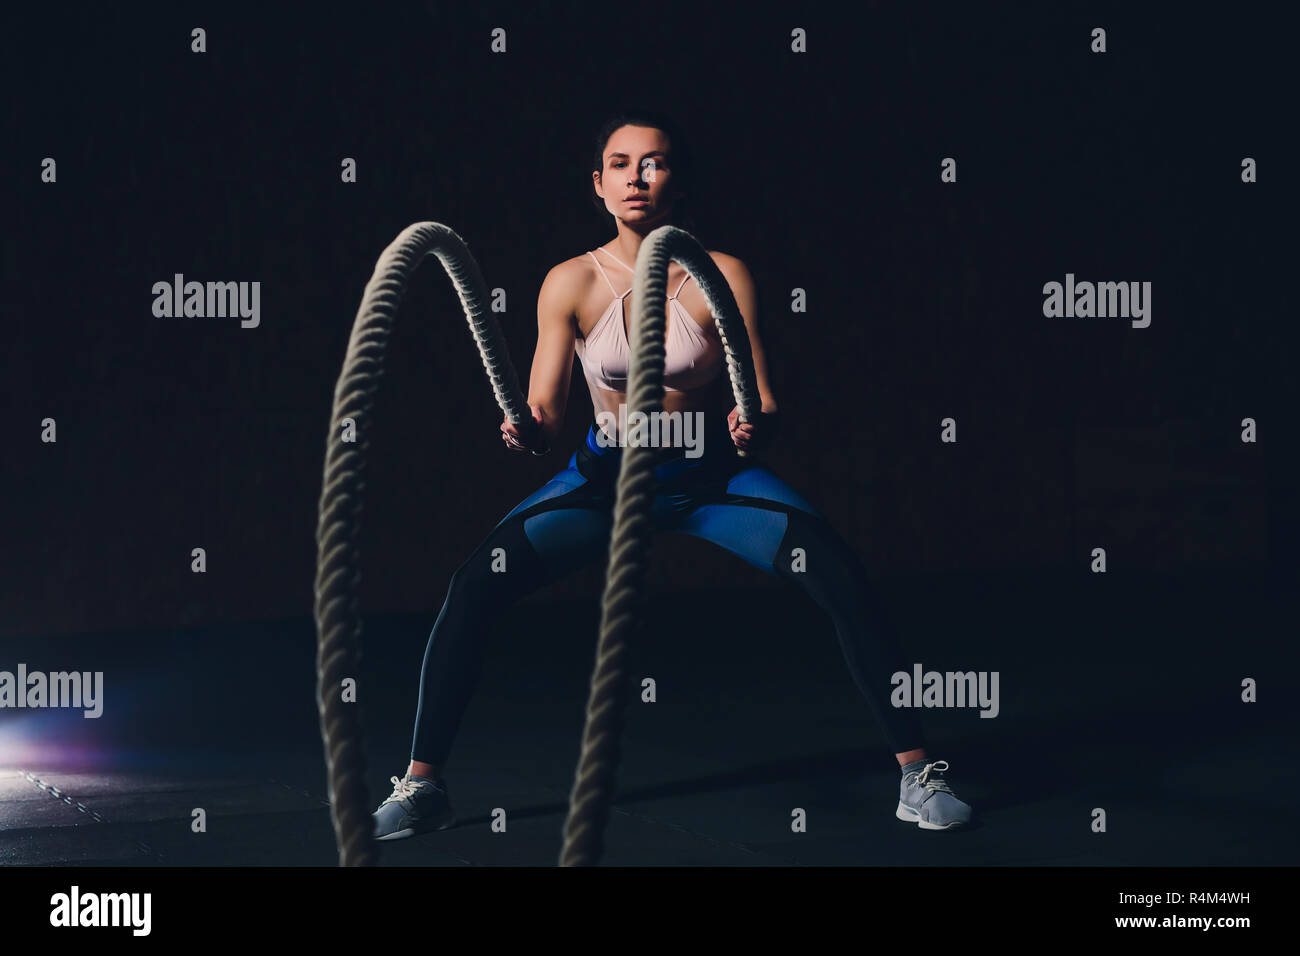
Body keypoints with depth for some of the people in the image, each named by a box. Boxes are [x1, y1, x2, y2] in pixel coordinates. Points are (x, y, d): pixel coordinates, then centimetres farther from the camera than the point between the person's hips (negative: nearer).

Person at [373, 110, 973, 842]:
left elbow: (764, 403, -14)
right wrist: (525, 430, -33)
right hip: (607, 473, 1)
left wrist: (755, 426, -37)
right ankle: (422, 785, -6)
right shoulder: (572, 284, -11)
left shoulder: (723, 278, -14)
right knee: (476, 584, -18)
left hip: (710, 474, -1)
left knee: (843, 578, -21)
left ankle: (919, 773, -9)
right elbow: (546, 412, -10)